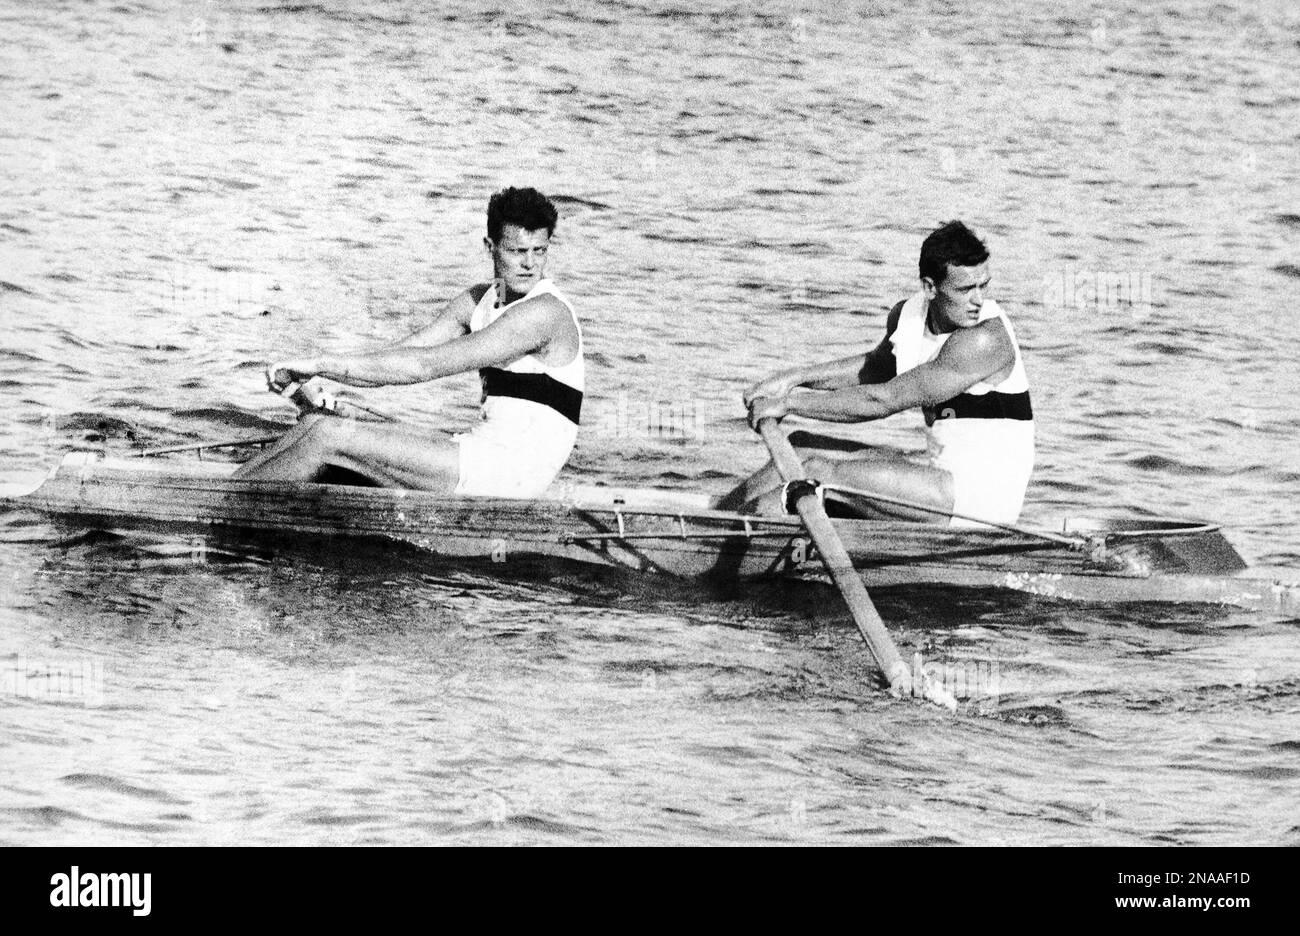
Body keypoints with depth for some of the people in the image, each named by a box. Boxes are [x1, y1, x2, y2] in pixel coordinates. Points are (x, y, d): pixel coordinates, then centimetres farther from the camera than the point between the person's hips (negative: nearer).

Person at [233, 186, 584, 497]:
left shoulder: (545, 312, -17)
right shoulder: (479, 301, 12)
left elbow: (424, 365, -21)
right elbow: (400, 355, 8)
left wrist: (322, 363, -19)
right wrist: (312, 375, -8)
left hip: (511, 471, -8)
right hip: (482, 451, 8)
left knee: (330, 437, -13)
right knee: (315, 424, 2)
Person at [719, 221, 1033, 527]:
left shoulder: (985, 339, -23)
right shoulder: (908, 314, 3)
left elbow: (883, 400, -22)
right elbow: (875, 368, 27)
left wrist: (790, 403, -14)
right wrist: (794, 378, 14)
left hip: (984, 497, -9)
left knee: (821, 472, -17)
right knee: (801, 447, 11)